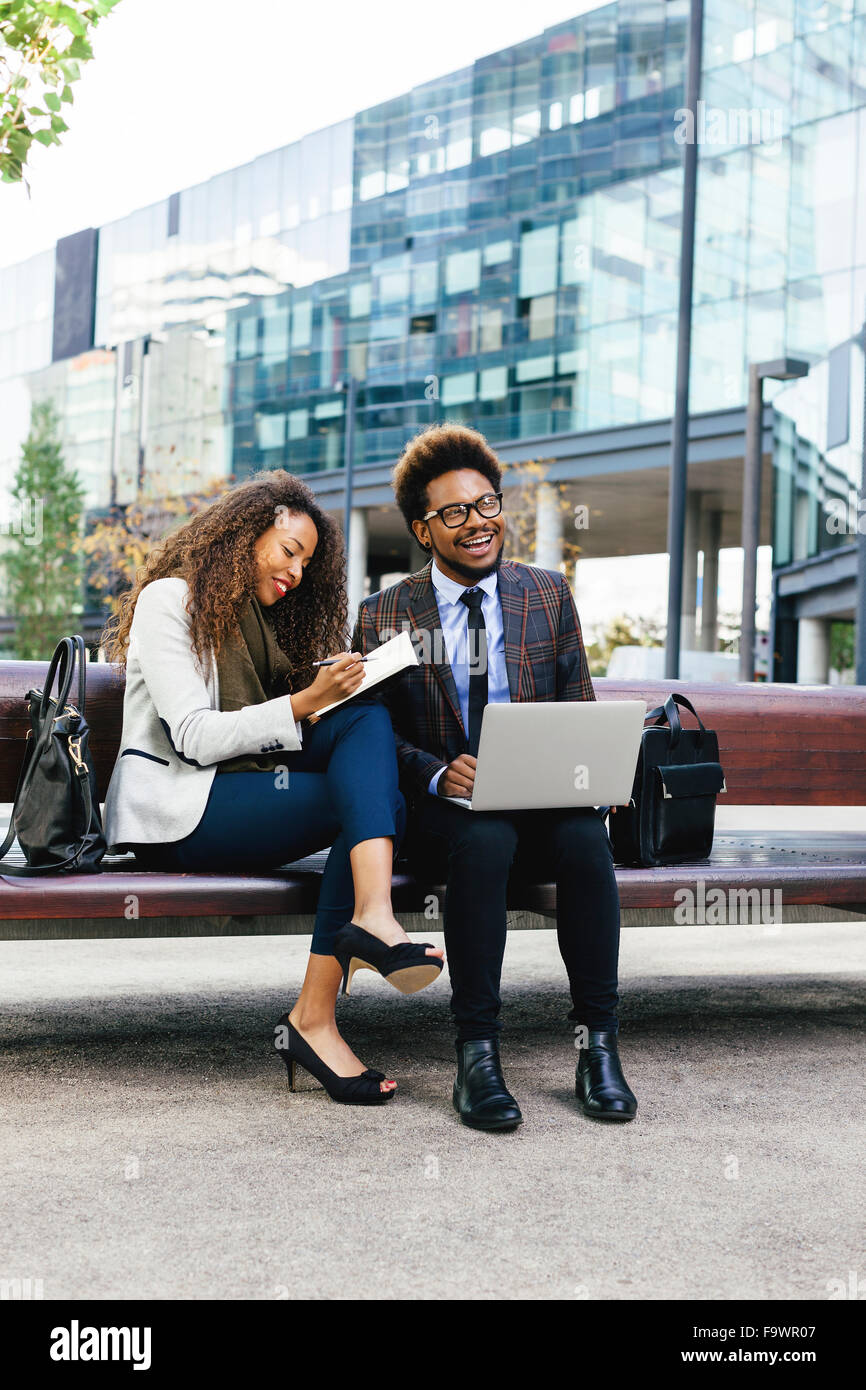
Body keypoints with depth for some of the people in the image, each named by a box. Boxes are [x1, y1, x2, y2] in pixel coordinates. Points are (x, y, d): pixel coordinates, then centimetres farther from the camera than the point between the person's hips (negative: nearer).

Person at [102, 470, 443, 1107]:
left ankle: (372, 915, -37)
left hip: (243, 792, 7)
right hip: (174, 811, -7)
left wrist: (341, 690, 0)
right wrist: (305, 702, -22)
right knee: (380, 802, -23)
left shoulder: (263, 616, 24)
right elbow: (195, 738, -13)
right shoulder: (169, 600, -2)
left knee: (368, 716, -20)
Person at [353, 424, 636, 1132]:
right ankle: (477, 1057, -28)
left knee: (586, 838, -32)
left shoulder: (549, 594, 11)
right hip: (444, 808, -2)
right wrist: (437, 774, -18)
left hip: (545, 800, 2)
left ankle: (598, 1046, -20)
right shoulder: (385, 615, 4)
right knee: (485, 841, -36)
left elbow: (579, 711, 12)